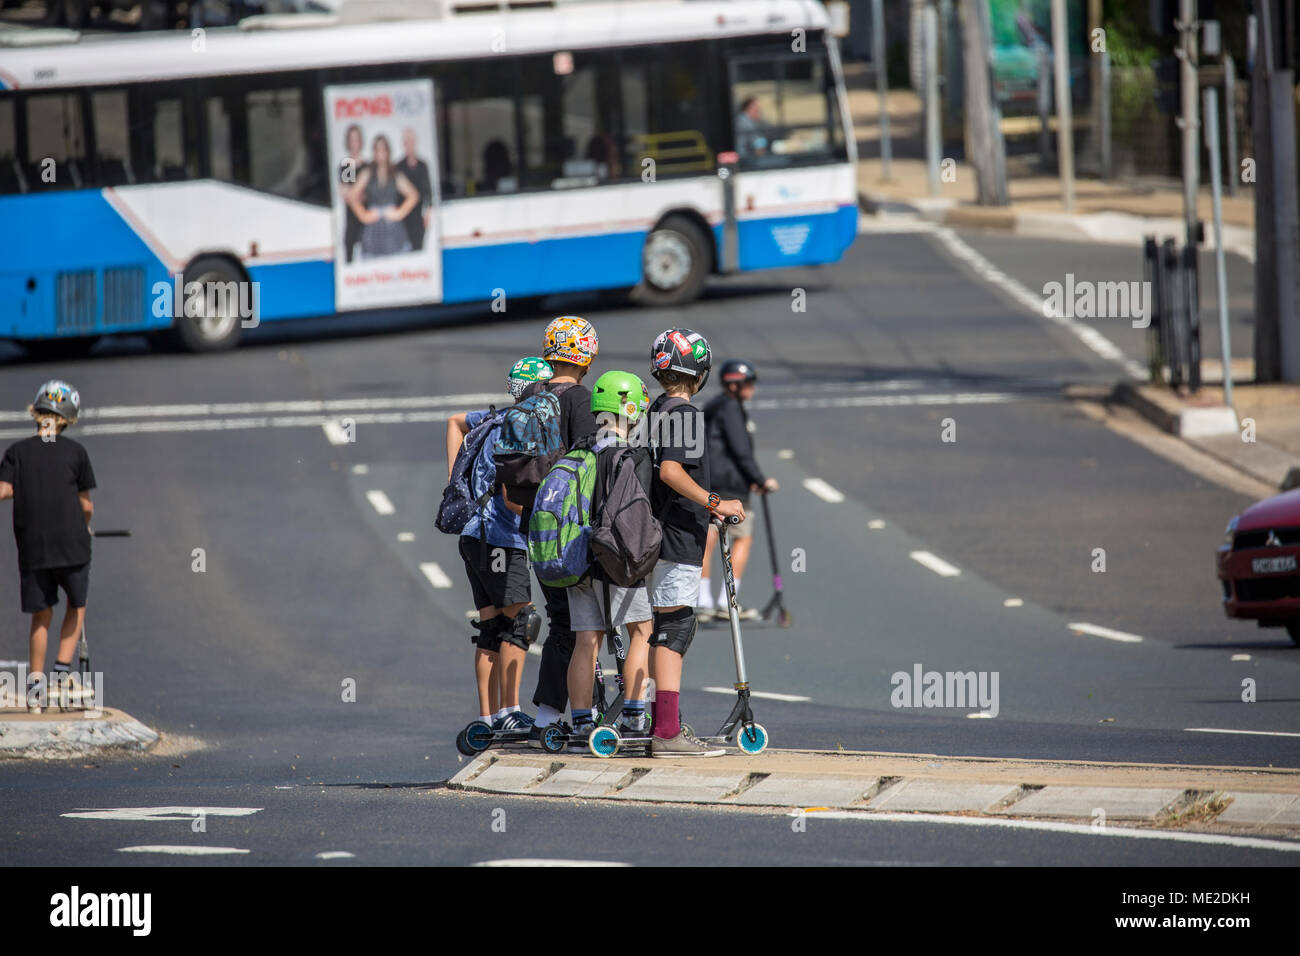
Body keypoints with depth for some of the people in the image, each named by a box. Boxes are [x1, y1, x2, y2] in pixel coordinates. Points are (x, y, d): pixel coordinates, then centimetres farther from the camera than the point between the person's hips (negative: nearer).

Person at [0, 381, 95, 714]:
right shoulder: (75, 452, -1)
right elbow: (86, 504, 2)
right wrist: (86, 524, 22)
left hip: (32, 547, 1)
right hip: (71, 543, -1)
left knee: (41, 617, 12)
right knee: (76, 606, 19)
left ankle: (36, 683, 7)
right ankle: (62, 670, 7)